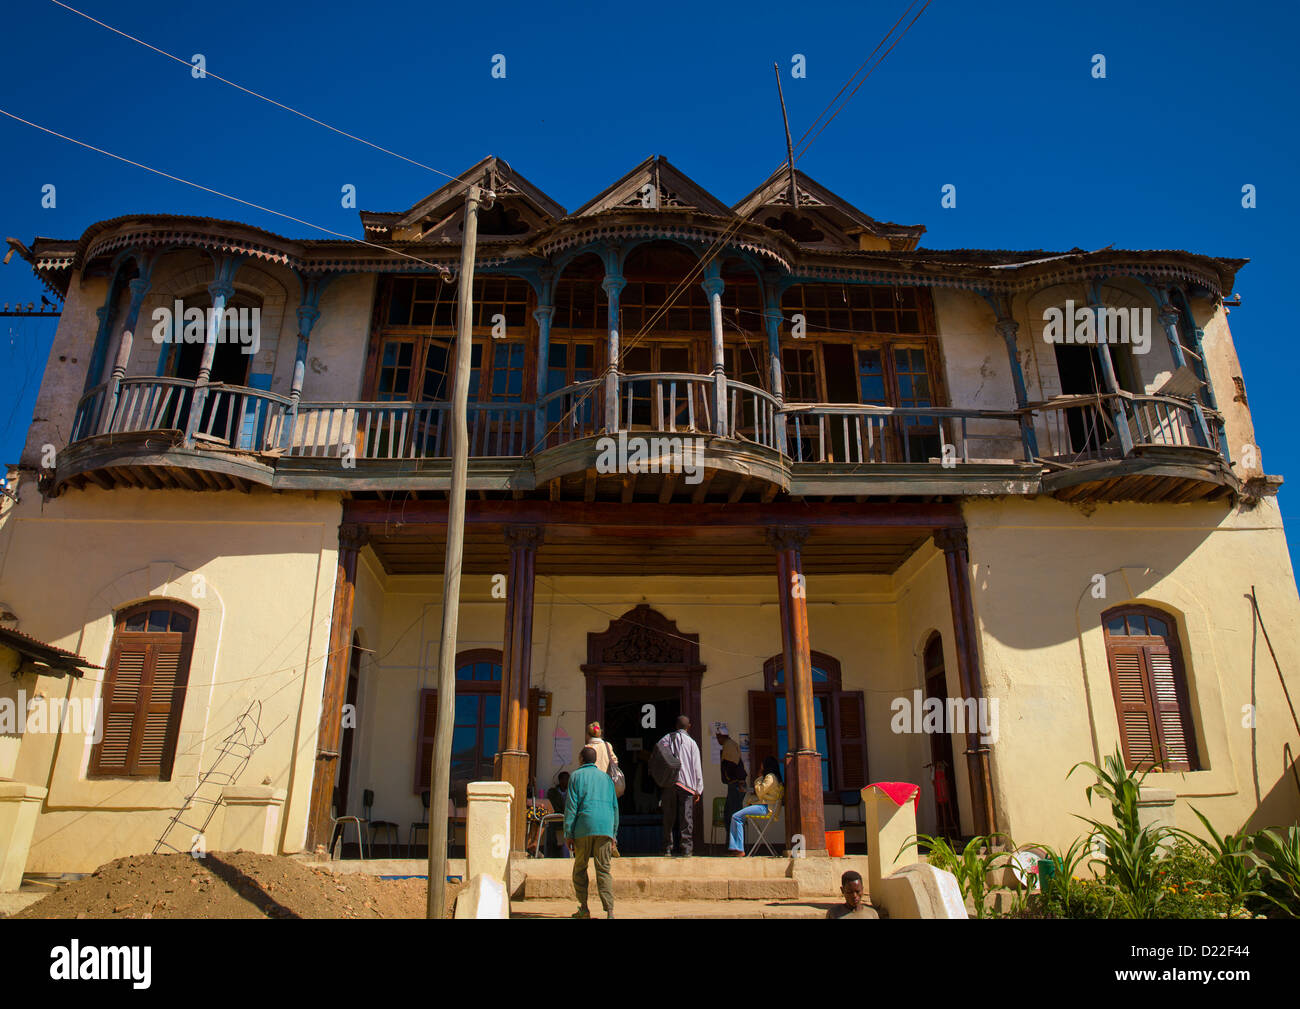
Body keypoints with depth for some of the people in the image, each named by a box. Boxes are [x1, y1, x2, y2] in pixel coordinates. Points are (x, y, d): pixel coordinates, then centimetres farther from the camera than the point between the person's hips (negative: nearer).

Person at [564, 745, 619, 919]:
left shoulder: (576, 776, 7)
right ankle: (609, 911, -11)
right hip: (605, 828, 3)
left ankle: (584, 908, 9)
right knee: (604, 869, 0)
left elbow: (571, 805, -1)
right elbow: (614, 806, 17)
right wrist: (613, 834, 19)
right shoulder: (605, 777, 18)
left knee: (580, 868, 11)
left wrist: (568, 833, -1)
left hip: (584, 827, -3)